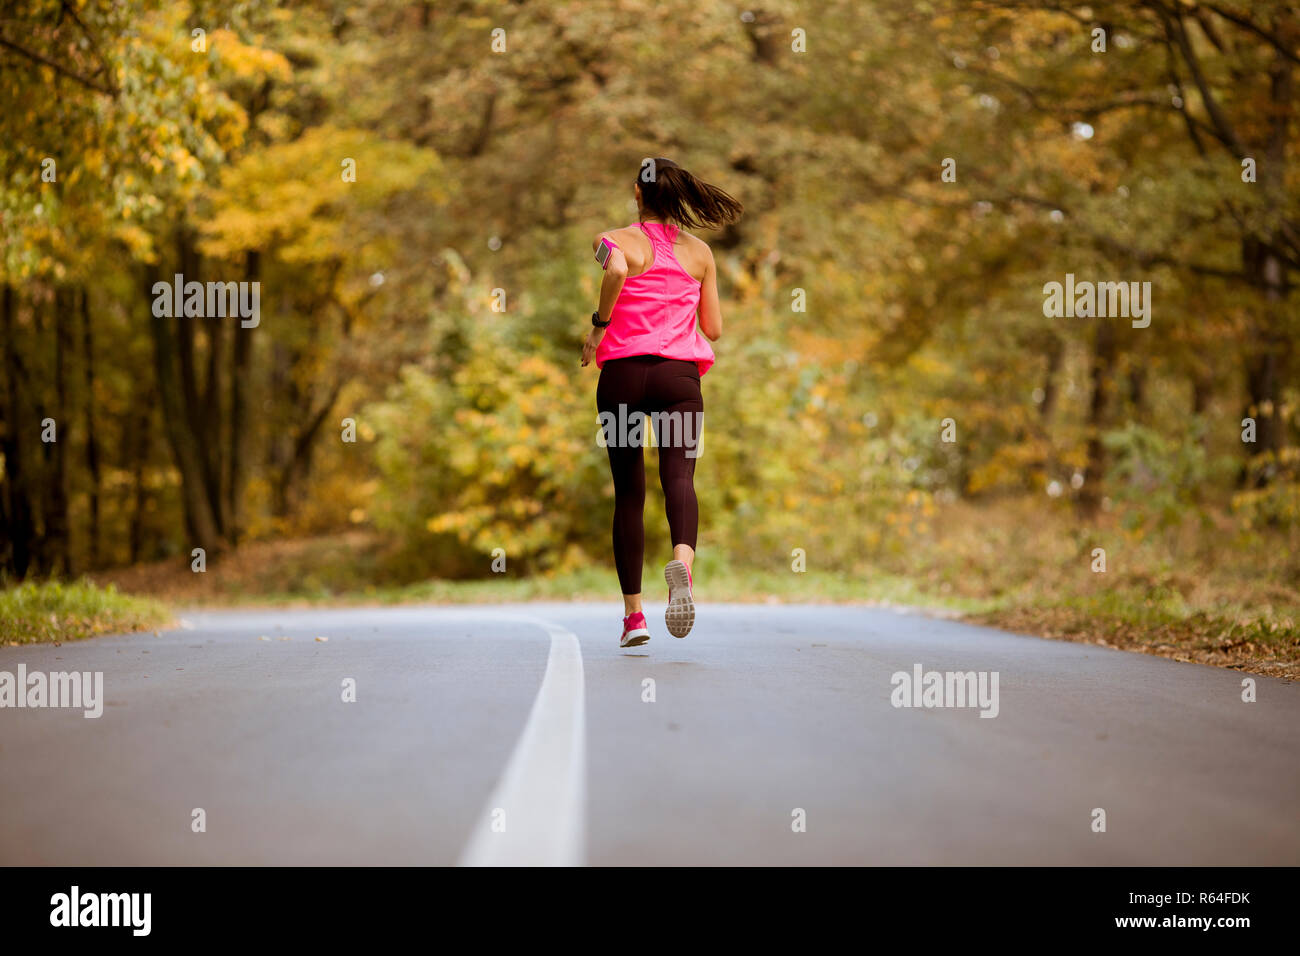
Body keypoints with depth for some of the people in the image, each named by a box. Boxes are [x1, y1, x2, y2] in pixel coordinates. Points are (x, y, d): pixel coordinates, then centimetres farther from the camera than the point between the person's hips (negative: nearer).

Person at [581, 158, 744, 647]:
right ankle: (682, 561, -47)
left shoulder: (615, 240, 3)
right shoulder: (700, 252, 13)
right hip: (679, 375, 1)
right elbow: (714, 328, 14)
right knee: (679, 478, -14)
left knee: (628, 493, 9)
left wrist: (598, 326, -11)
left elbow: (615, 268, -23)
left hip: (623, 372, -1)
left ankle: (633, 614, 10)